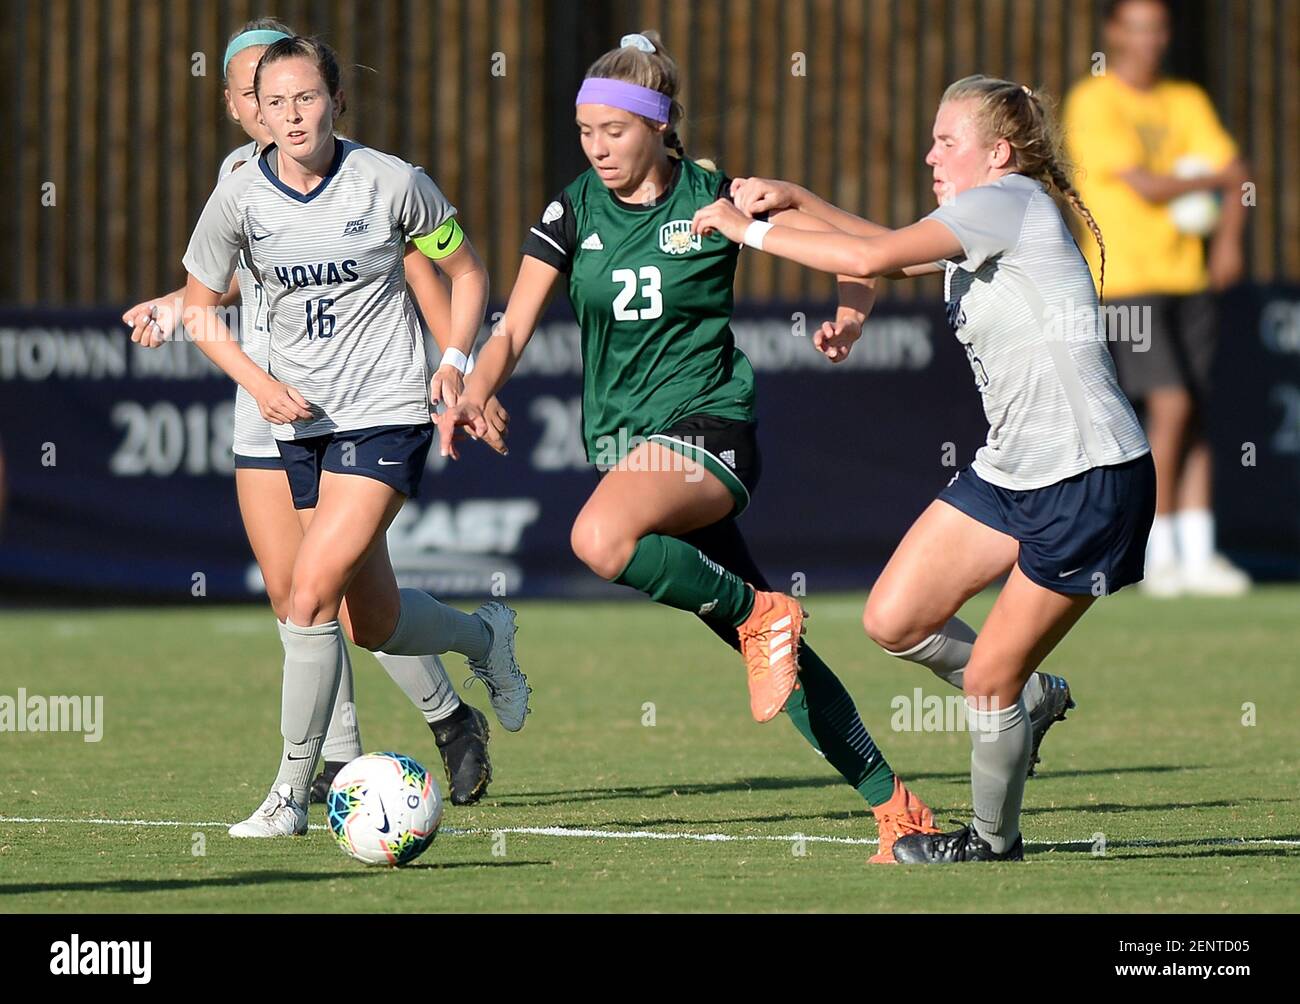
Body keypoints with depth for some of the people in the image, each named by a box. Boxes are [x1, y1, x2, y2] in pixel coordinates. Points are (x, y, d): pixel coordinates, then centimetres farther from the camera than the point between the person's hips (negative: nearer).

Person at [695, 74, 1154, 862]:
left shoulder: (1010, 200, -15)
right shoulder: (974, 227, 13)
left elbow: (872, 258, -21)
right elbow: (893, 253, 30)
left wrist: (750, 230, -13)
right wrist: (796, 199, 15)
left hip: (1090, 481, -10)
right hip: (1010, 470, 10)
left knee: (987, 680, -3)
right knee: (893, 621, 5)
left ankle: (995, 836, 19)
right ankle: (1031, 699, 27)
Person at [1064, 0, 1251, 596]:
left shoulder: (1187, 102, 15)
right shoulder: (1094, 102, -5)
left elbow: (1234, 176, 11)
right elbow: (1147, 186, -13)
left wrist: (1228, 238, -6)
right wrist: (1214, 178, 0)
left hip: (1188, 275, 6)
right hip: (1125, 274, -6)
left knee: (1194, 415, 2)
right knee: (1170, 405, -14)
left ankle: (1197, 555, 4)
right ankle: (1159, 555, -6)